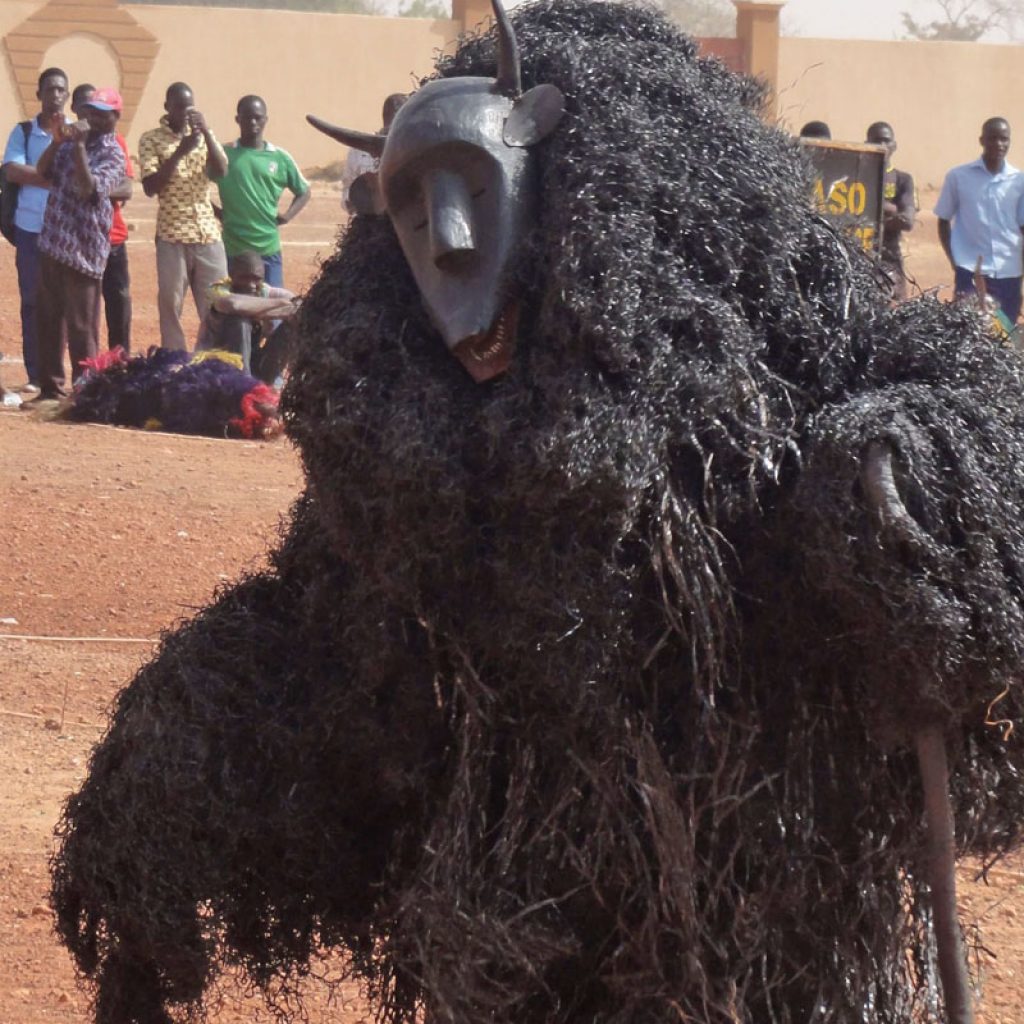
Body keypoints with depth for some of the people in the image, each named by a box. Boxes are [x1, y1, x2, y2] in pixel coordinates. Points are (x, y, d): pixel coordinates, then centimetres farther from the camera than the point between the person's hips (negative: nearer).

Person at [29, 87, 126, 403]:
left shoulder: (112, 153, -8)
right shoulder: (71, 139, 13)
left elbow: (89, 188, -22)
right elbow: (42, 172, 6)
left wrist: (78, 146, -23)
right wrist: (57, 141, -7)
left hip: (83, 249, -7)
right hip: (53, 241, 7)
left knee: (82, 327, -4)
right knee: (48, 319, 12)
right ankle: (51, 386, 21)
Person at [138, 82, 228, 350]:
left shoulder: (202, 134, 11)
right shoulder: (151, 139, 0)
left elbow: (221, 172, -3)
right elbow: (150, 187, -10)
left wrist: (207, 133, -14)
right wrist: (179, 152, -17)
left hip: (209, 233, 3)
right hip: (172, 235, -3)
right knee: (170, 306, -1)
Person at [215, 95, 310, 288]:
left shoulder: (280, 158, 4)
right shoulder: (224, 154, 0)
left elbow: (303, 191, 15)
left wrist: (287, 215, 1)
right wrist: (214, 212, -4)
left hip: (268, 250, 1)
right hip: (232, 250, -1)